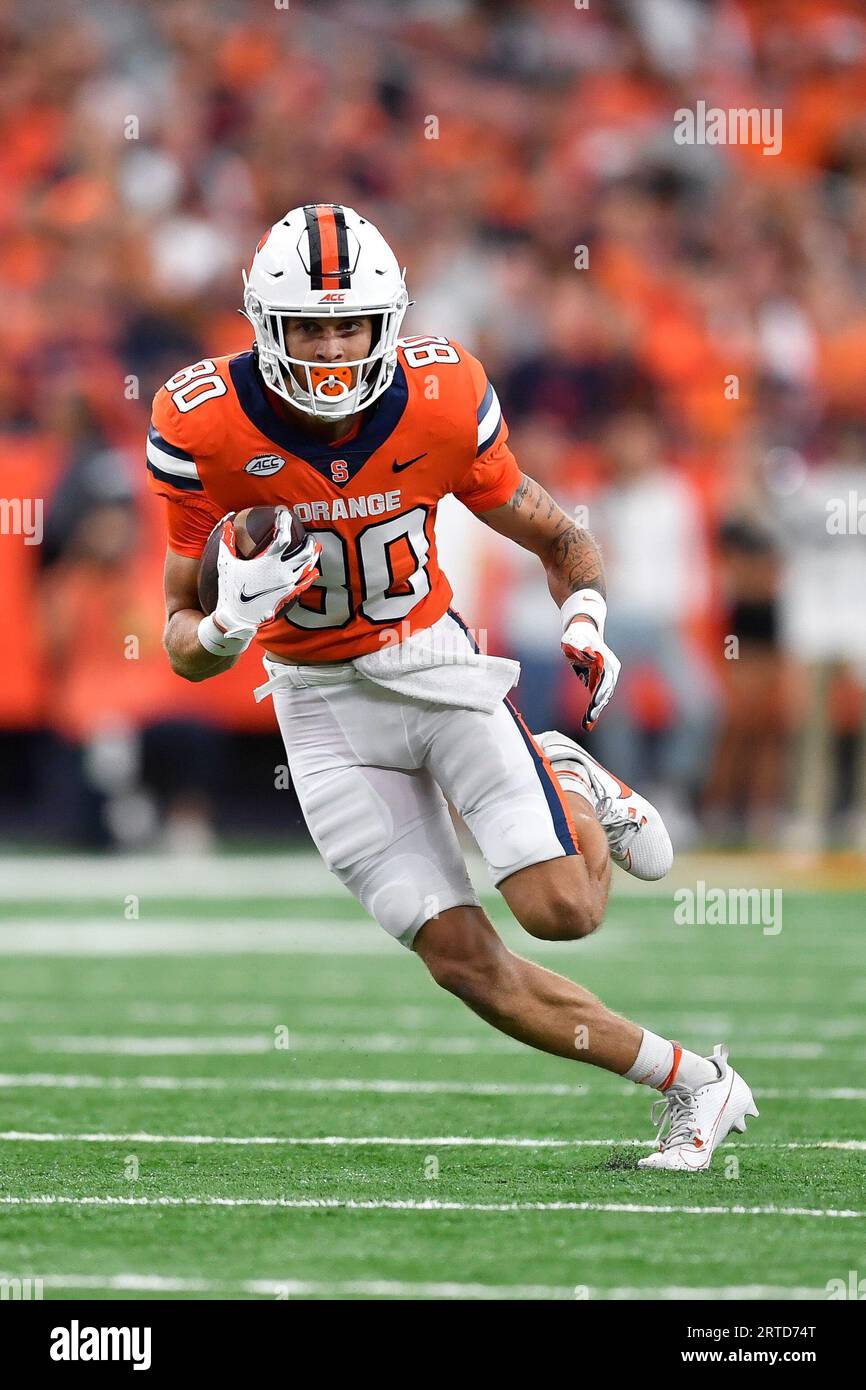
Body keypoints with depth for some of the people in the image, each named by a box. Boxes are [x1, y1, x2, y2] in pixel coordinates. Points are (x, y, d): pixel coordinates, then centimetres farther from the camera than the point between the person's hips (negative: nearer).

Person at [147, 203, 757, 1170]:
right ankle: (694, 1086, 7)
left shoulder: (440, 403, -16)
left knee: (563, 911, -16)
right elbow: (185, 646, -10)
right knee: (463, 962, -7)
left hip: (437, 664, 0)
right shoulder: (208, 429, -18)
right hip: (322, 705, 0)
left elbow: (556, 536, 2)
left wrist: (585, 622, -18)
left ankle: (573, 791, 19)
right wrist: (228, 626, -33)